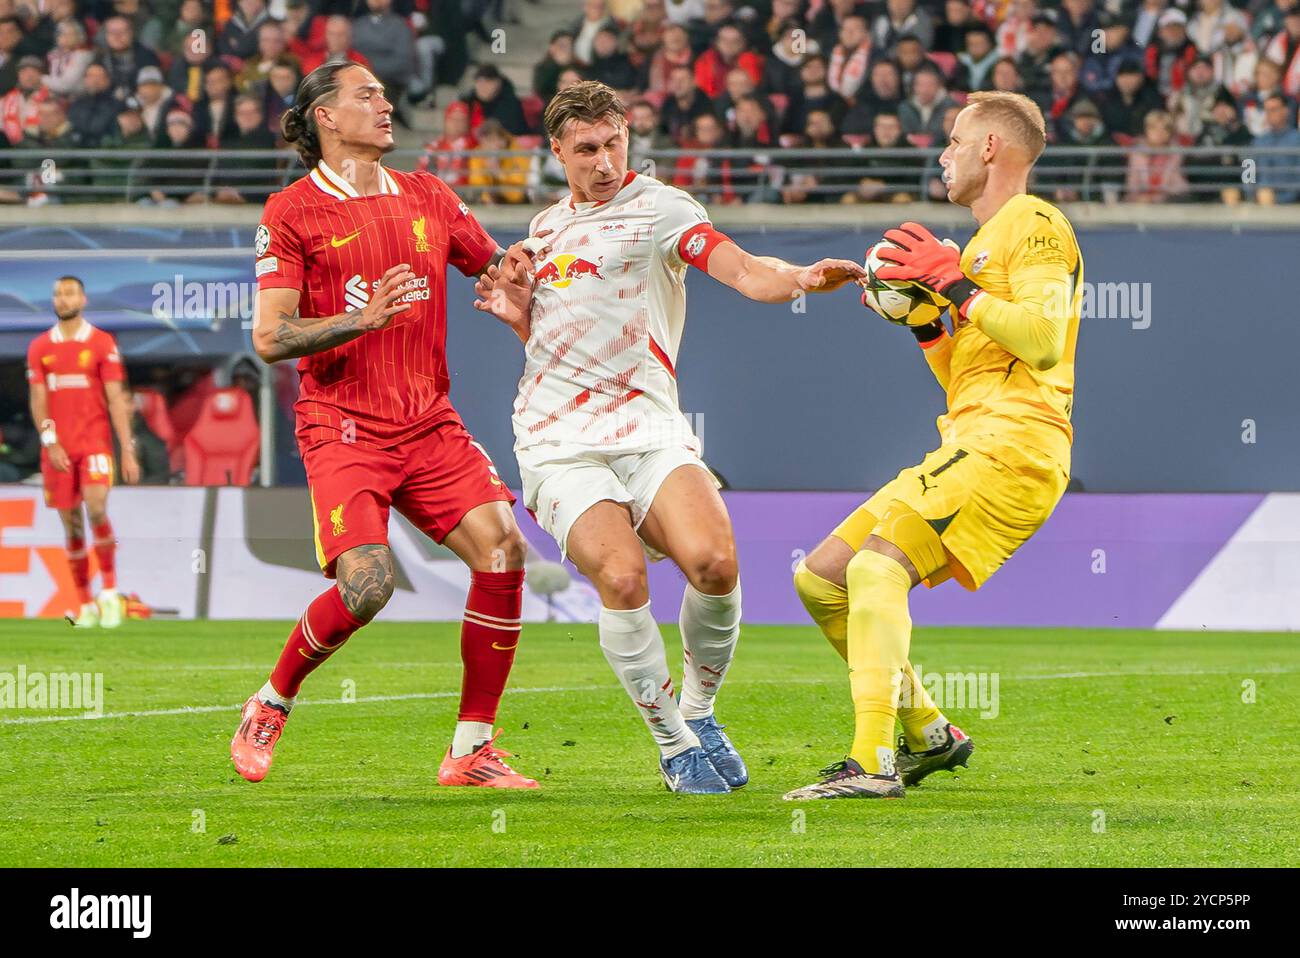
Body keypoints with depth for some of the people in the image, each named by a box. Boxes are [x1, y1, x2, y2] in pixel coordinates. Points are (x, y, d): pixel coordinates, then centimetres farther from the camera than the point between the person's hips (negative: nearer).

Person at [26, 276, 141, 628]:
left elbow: (116, 398, 0)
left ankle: (109, 591, -11)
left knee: (96, 507, -22)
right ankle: (85, 605, 10)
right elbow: (38, 400, 4)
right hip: (57, 448, 3)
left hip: (94, 442, -3)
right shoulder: (39, 348, 9)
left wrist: (128, 450, -5)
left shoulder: (102, 344, 3)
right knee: (71, 523, 3)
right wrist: (50, 441, -11)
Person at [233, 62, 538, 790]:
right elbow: (270, 337, -8)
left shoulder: (427, 198, 13)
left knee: (503, 550, -13)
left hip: (430, 422, 5)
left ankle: (471, 750, -5)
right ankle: (270, 706, 7)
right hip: (343, 426, -5)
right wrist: (363, 319, -21)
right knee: (367, 585, -21)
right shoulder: (293, 213, -2)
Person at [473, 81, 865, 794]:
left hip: (647, 428, -2)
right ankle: (672, 743, -5)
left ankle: (699, 710, 3)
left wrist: (800, 277, -35)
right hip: (558, 441, 2)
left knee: (714, 560, -25)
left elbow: (740, 269, -15)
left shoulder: (659, 208, 2)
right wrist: (518, 314, 10)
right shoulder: (545, 227, 19)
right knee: (622, 576, -23)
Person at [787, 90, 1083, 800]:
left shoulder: (1033, 223, -2)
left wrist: (957, 286, -12)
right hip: (969, 448, 10)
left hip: (1012, 444, -10)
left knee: (876, 567, -26)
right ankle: (928, 735, 15)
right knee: (819, 580, 8)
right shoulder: (987, 241, 29)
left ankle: (874, 763, -35)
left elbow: (1044, 339, -18)